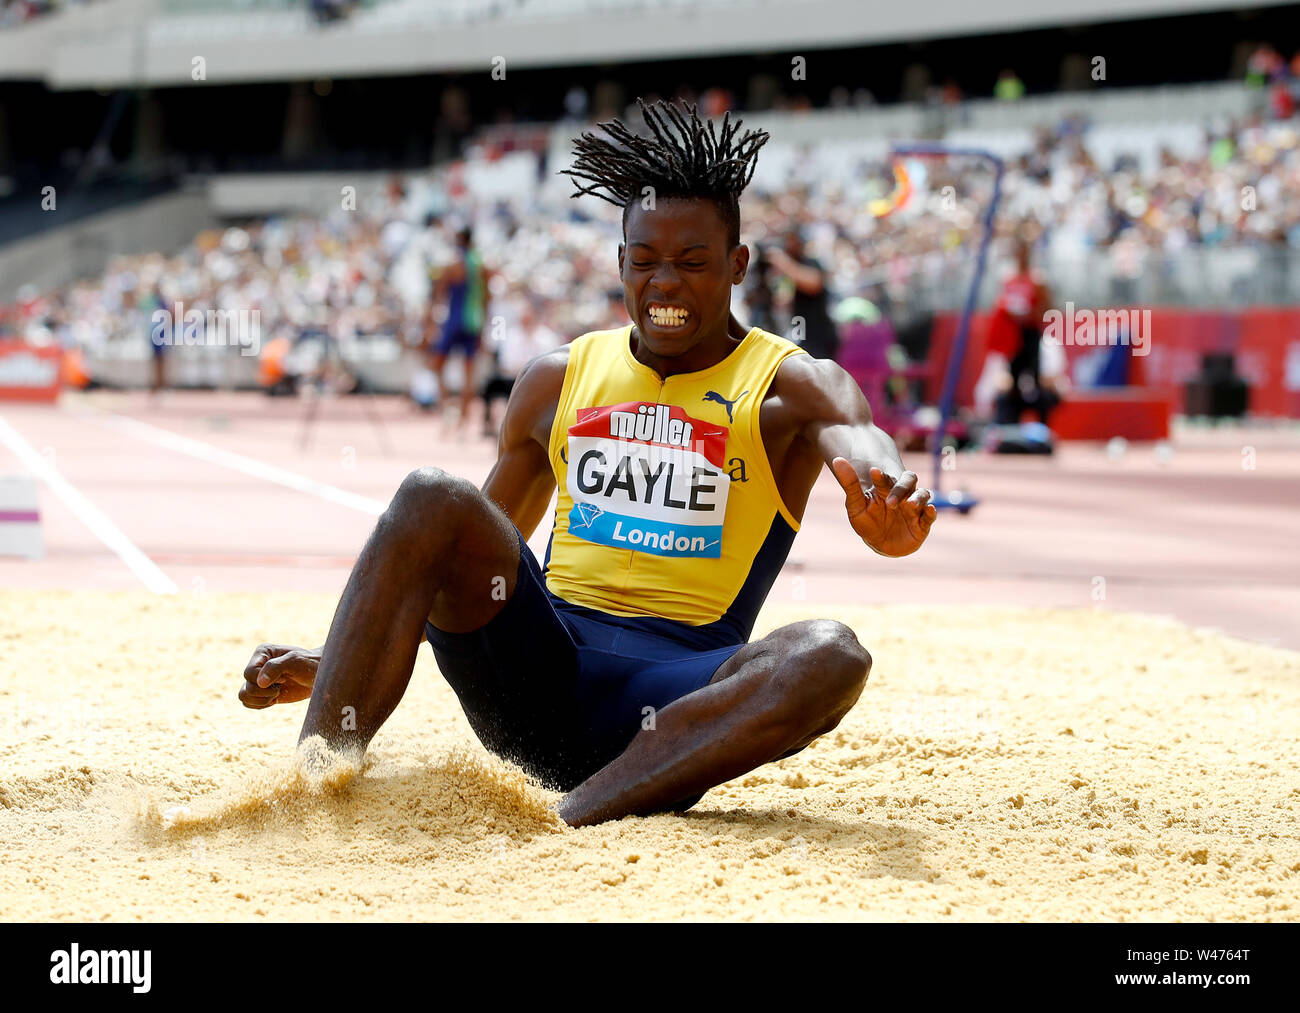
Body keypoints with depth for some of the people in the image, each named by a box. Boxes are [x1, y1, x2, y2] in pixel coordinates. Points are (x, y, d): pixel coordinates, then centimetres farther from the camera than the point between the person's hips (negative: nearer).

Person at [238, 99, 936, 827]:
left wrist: (885, 516, -43)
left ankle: (574, 817, -44)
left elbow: (863, 447, -17)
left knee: (830, 658, -34)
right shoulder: (559, 381, 17)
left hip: (674, 698, -3)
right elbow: (479, 555, 24)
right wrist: (334, 661, 14)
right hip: (533, 670, 3)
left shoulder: (794, 388, 6)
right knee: (435, 501, -22)